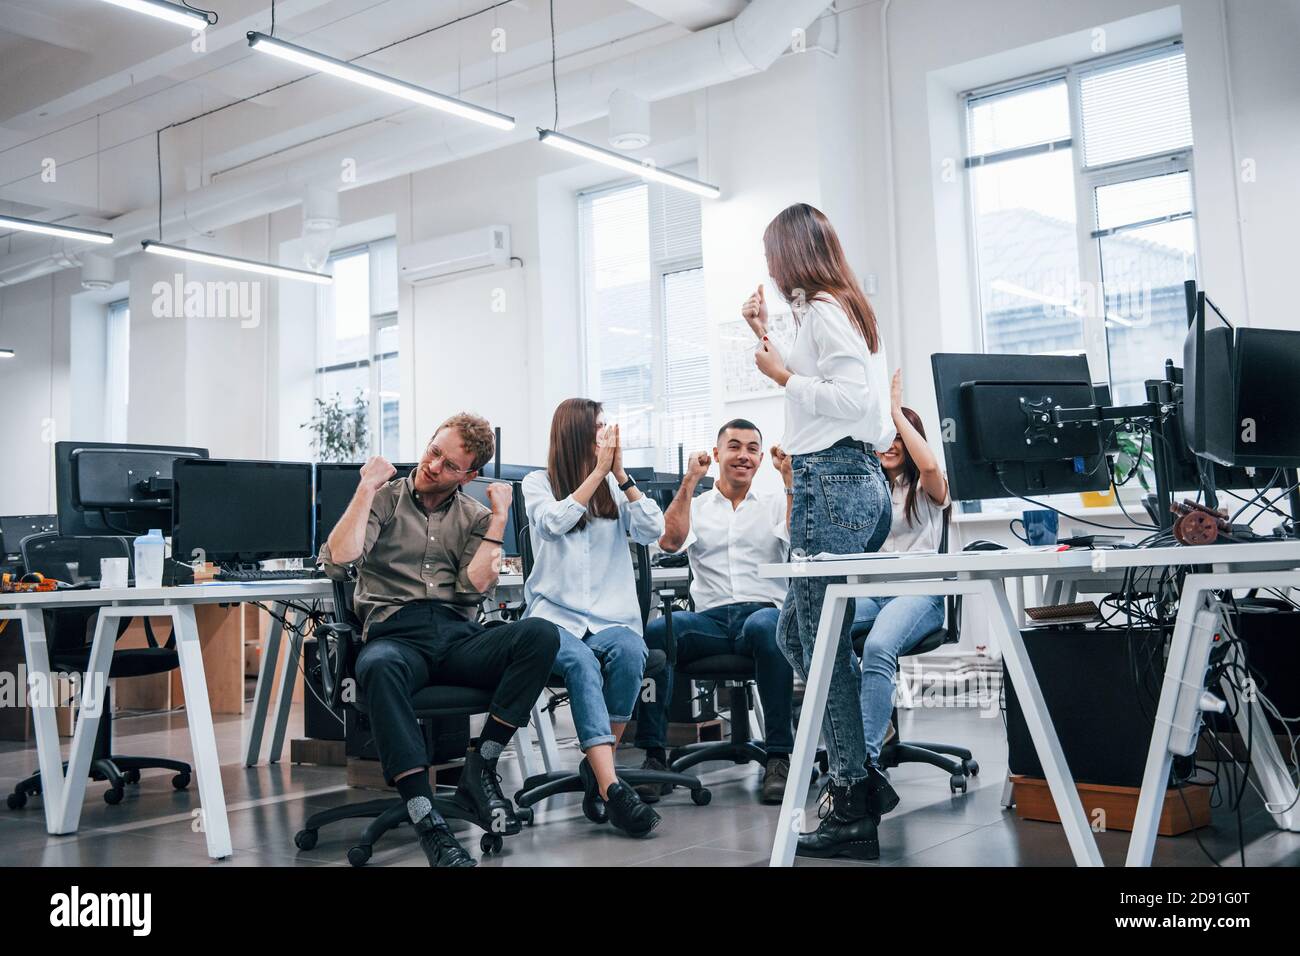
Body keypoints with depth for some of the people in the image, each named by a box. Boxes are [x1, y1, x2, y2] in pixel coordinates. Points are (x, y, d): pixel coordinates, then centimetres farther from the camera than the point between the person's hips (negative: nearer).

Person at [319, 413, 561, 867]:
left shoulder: (475, 517, 18)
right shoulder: (383, 498, 12)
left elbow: (473, 586, 0)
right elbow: (338, 563, -5)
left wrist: (499, 516, 1)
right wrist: (366, 488, -3)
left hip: (459, 637, 3)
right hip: (395, 634, -2)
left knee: (541, 634, -28)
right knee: (378, 667, -41)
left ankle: (480, 767, -16)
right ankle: (427, 821, -38)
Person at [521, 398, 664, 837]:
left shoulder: (615, 486, 17)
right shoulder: (538, 483, 9)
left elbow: (652, 530, 2)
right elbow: (553, 524, -12)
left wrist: (620, 474, -2)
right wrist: (598, 471, -10)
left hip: (612, 615, 2)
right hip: (555, 615, -2)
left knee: (629, 652, -32)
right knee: (582, 663, -34)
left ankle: (596, 767, -18)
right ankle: (611, 786, -40)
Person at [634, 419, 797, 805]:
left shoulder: (776, 504, 18)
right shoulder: (696, 505, 19)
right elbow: (670, 541, -1)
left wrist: (790, 477, -5)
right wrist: (690, 481, -1)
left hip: (765, 611, -1)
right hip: (711, 619, 1)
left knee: (764, 627, -39)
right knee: (655, 631, -30)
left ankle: (779, 756, -31)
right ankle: (653, 755, -25)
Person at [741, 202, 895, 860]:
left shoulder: (821, 309, -9)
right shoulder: (844, 307, 21)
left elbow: (852, 396, -20)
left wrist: (782, 374, -9)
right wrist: (767, 336, 31)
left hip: (831, 483, -10)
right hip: (862, 481, 10)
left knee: (824, 646, -7)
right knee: (794, 630, 17)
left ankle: (852, 813, -1)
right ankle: (858, 770, 20)